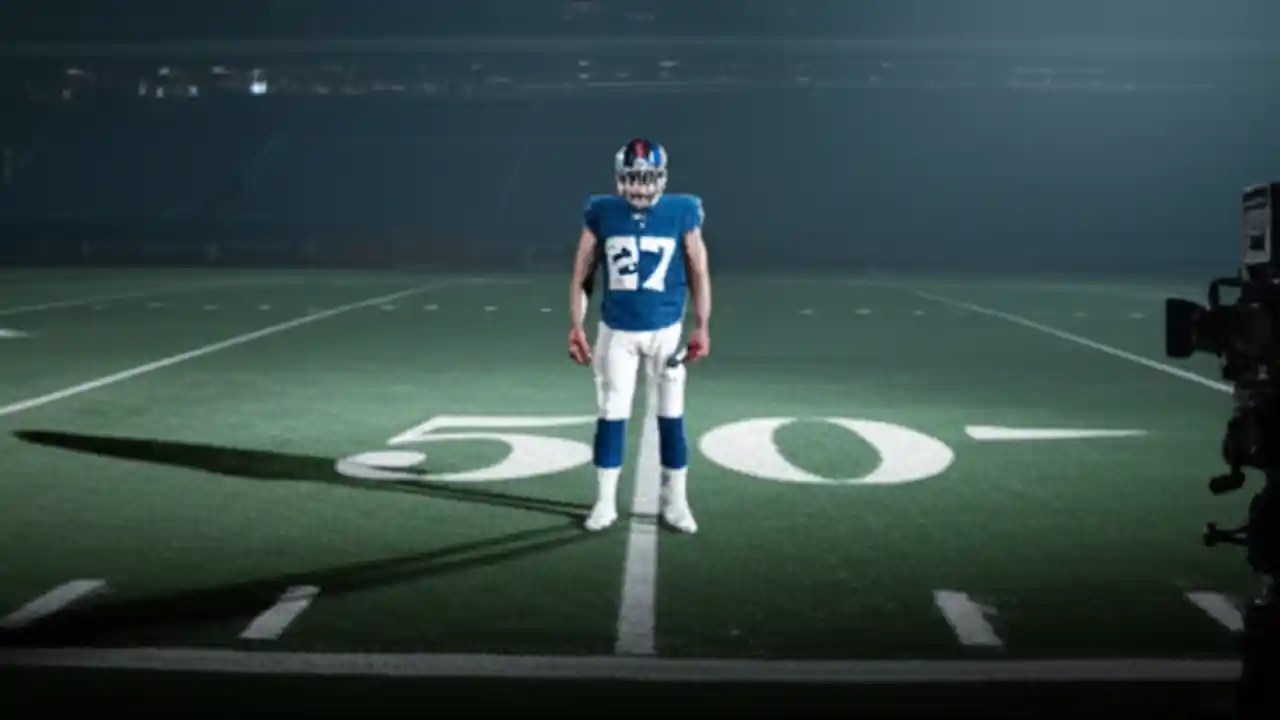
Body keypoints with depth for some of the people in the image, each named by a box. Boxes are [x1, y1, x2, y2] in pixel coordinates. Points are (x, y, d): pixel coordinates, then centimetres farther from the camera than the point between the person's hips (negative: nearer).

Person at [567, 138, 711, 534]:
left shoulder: (681, 213, -5)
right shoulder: (601, 214, -3)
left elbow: (698, 273, 1)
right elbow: (581, 274, 3)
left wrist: (701, 327, -2)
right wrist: (575, 327, 0)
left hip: (666, 330, 0)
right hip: (616, 332, 1)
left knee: (671, 416, 6)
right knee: (611, 416, 5)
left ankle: (675, 502, 18)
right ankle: (605, 503, 16)